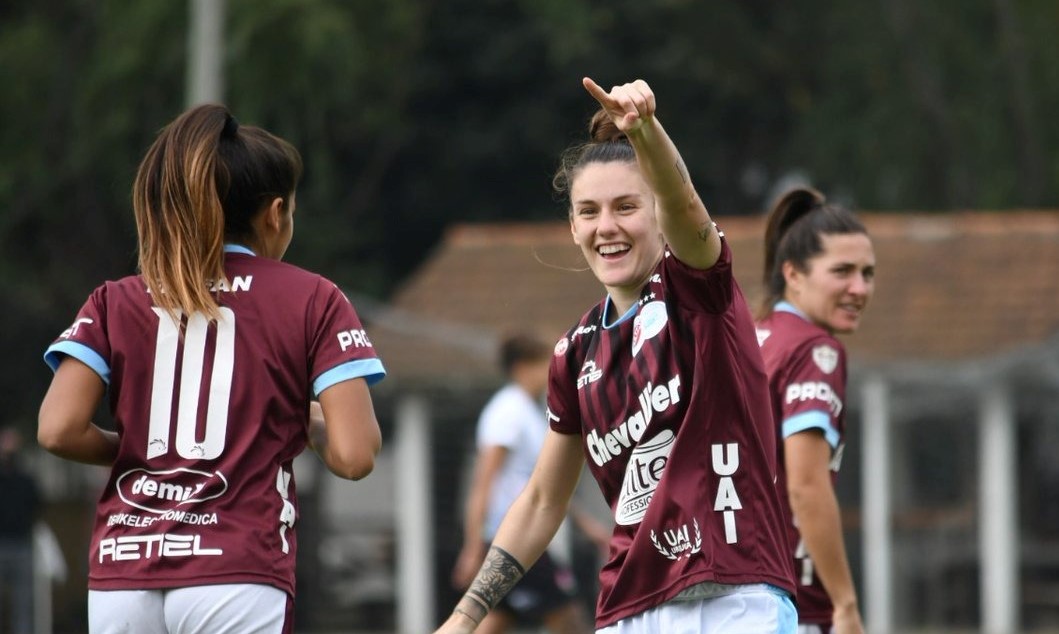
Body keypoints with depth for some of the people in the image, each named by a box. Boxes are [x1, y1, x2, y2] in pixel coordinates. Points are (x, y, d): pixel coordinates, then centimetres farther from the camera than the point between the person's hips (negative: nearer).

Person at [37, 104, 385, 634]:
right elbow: (353, 454, -3)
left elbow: (58, 430, -1)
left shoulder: (116, 302, 11)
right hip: (239, 576, -3)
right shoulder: (312, 300, 5)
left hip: (120, 570, 3)